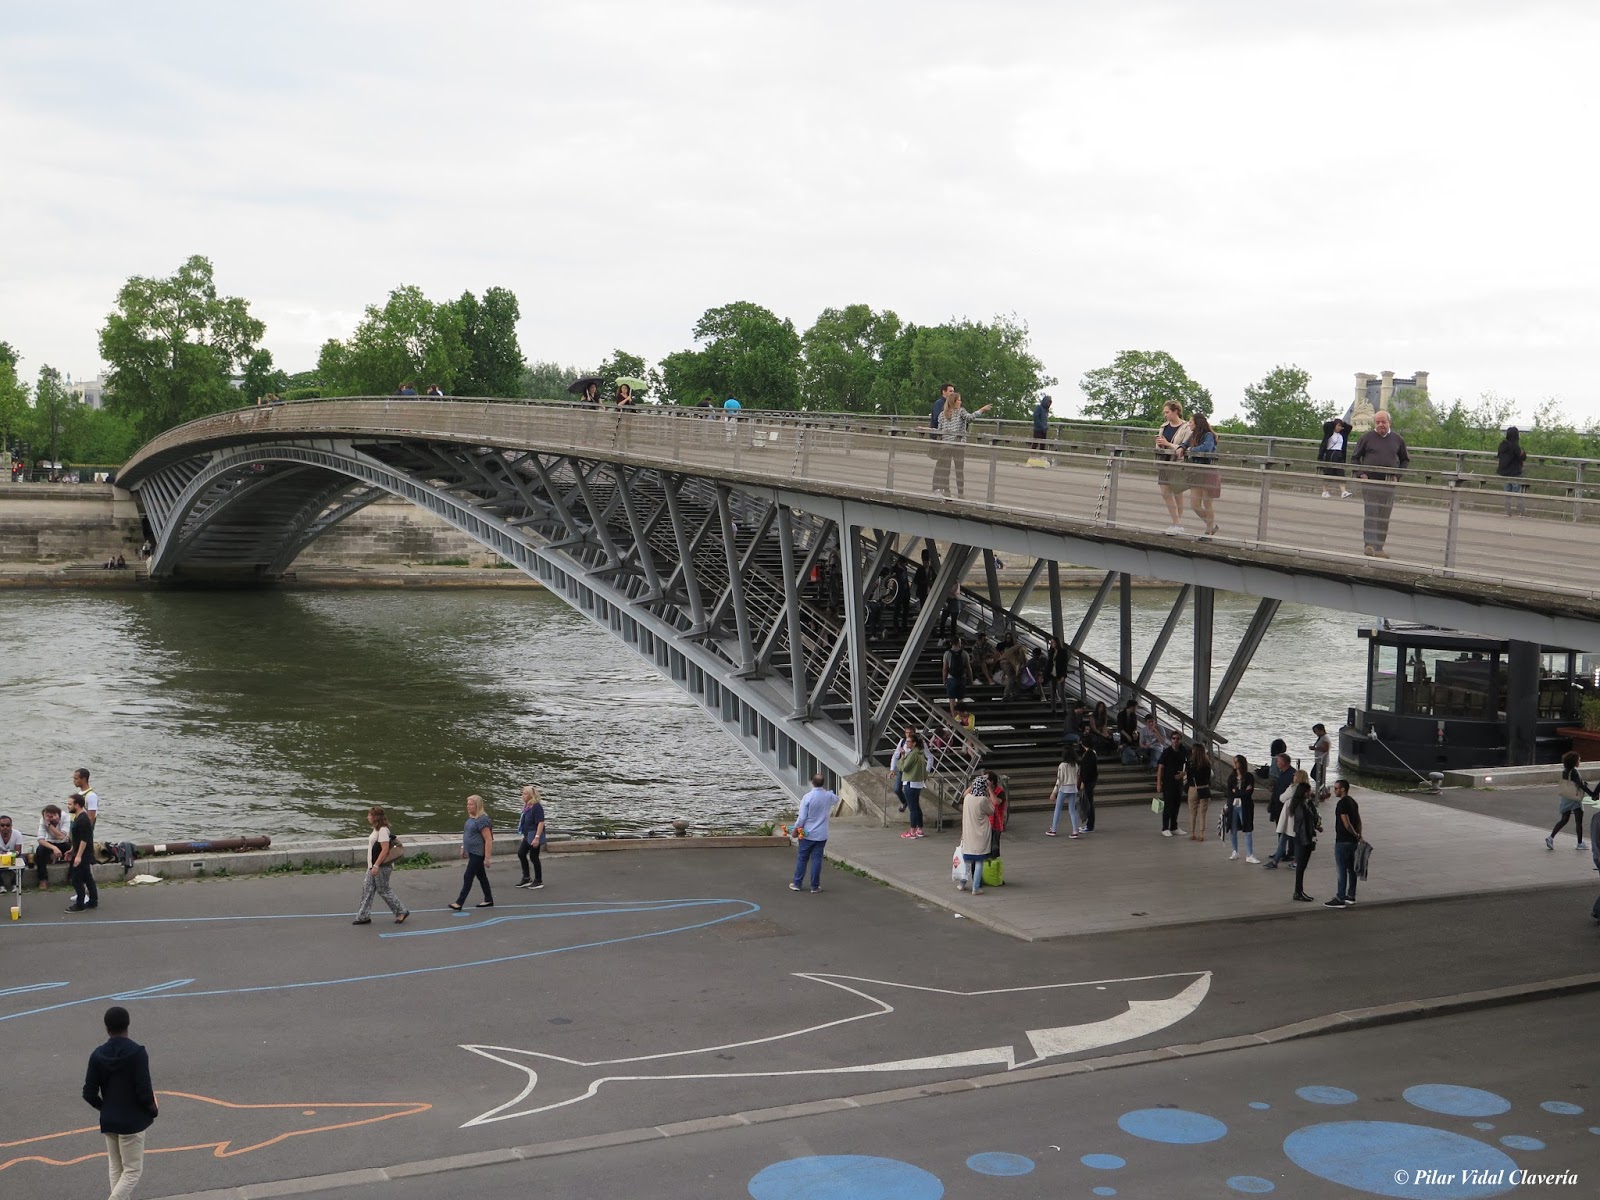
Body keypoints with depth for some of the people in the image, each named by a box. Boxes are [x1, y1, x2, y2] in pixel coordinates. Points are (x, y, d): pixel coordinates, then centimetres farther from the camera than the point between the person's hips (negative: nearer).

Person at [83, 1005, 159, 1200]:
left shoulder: (98, 1055, -3)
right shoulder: (137, 1053, -17)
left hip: (108, 1121, 5)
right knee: (132, 1171, 3)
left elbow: (89, 1094, -2)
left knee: (116, 1169, 17)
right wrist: (154, 1111, 1)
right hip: (133, 1121, -5)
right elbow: (144, 1092, -18)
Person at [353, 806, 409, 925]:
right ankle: (364, 916, 16)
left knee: (383, 890, 1)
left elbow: (385, 849, -26)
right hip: (373, 866, 10)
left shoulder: (383, 830, -21)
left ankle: (401, 911, 14)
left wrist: (376, 866, -26)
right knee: (367, 888, 10)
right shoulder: (376, 829, 10)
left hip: (382, 867, -10)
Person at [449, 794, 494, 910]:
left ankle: (459, 903, -4)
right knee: (481, 876, 16)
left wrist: (487, 858, -22)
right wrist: (464, 848, 22)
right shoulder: (471, 818, 8)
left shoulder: (482, 820, -20)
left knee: (468, 877, -7)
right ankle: (489, 900, 25)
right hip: (472, 853, 9)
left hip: (478, 854, -9)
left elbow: (488, 840, -21)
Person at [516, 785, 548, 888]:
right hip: (527, 835, 10)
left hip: (534, 835, -10)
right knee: (521, 853, 13)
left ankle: (539, 881, 14)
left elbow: (541, 823, -22)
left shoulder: (537, 806, -19)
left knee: (533, 857, -1)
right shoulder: (527, 806, 9)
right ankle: (526, 878, 25)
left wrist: (537, 838, -26)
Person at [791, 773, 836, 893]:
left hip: (807, 834, -2)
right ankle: (815, 886, 10)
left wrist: (796, 829, 0)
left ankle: (796, 884, 18)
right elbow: (836, 800, 20)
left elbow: (802, 817, -14)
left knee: (802, 858, 11)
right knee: (817, 859, 7)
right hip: (821, 835, 2)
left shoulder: (807, 797, -18)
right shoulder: (828, 796, -7)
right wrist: (826, 790, 20)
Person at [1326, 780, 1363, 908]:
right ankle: (1351, 896, 24)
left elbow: (1346, 824, -22)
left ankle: (1340, 899, -5)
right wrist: (1359, 836, 11)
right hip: (1352, 841, 10)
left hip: (1343, 841, -10)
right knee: (1351, 869, 16)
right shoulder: (1353, 802, 12)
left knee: (1341, 870, -6)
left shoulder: (1342, 803, -18)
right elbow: (1358, 821, 15)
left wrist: (1355, 835, -9)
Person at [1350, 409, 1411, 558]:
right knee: (1371, 514, -11)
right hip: (1370, 482, -3)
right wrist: (1361, 474, -6)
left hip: (1388, 484, 3)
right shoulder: (1367, 437, 1)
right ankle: (1369, 545, -14)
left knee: (1384, 517, 5)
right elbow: (1355, 458, 8)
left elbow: (1405, 460, 19)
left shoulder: (1397, 439, 8)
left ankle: (1378, 547, 12)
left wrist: (1397, 475, 4)